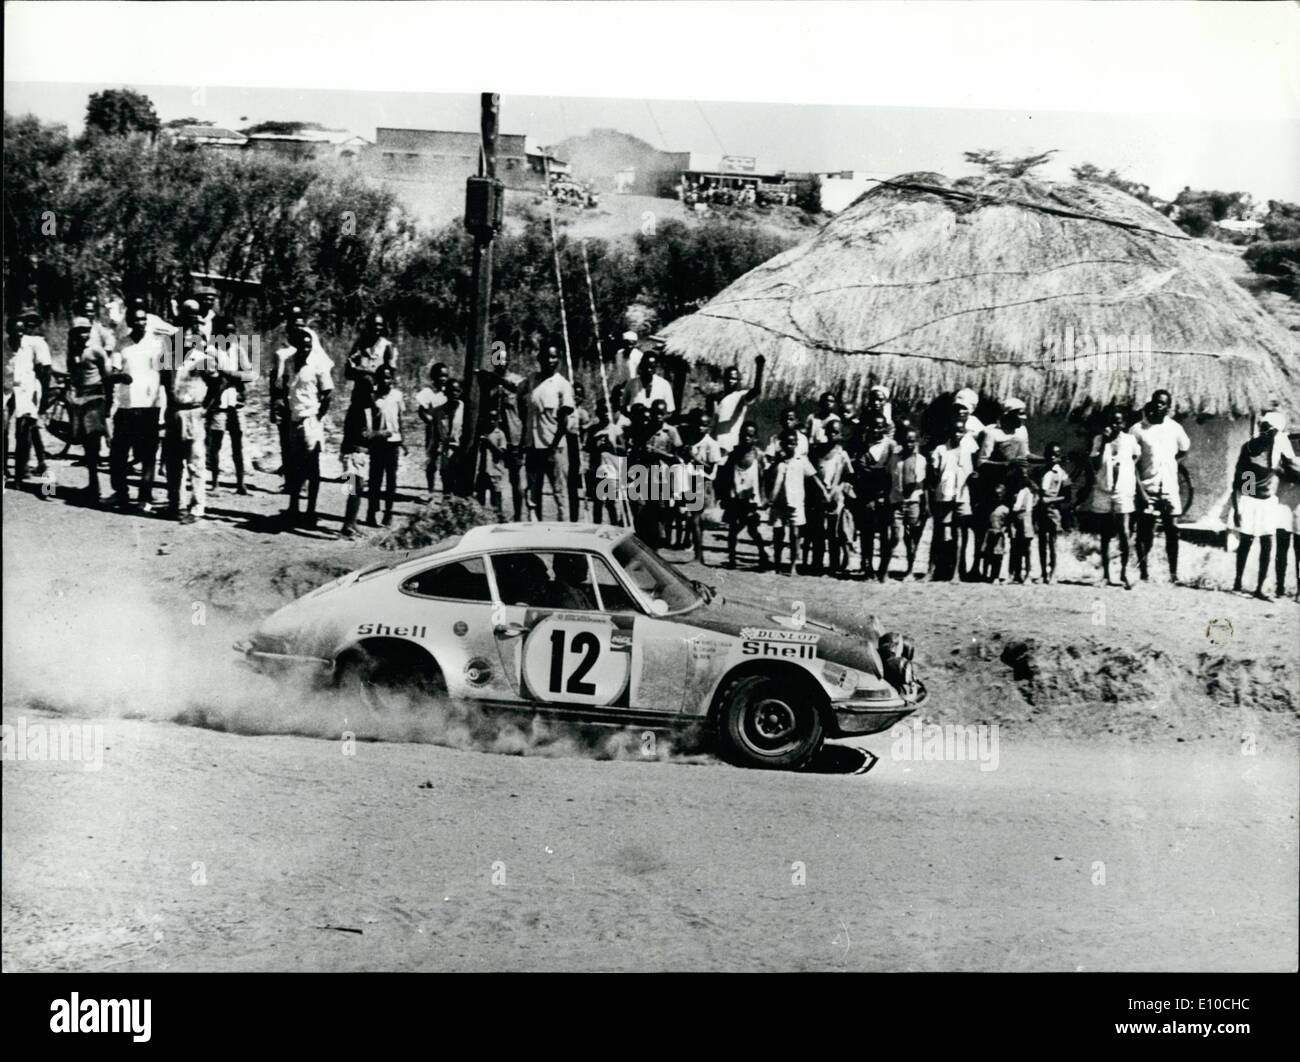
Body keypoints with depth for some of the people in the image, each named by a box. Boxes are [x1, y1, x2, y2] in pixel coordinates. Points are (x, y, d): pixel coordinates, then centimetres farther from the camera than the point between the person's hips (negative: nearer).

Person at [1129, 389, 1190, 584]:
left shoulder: (1175, 428, 5)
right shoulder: (1138, 429, -4)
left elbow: (1184, 449, 24)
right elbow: (1133, 464, -5)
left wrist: (1172, 465, 8)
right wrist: (1140, 490, -11)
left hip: (1170, 488, 2)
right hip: (1147, 488, -2)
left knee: (1172, 532, 1)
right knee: (1144, 532, 0)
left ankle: (1173, 573, 6)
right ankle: (1142, 573, 5)